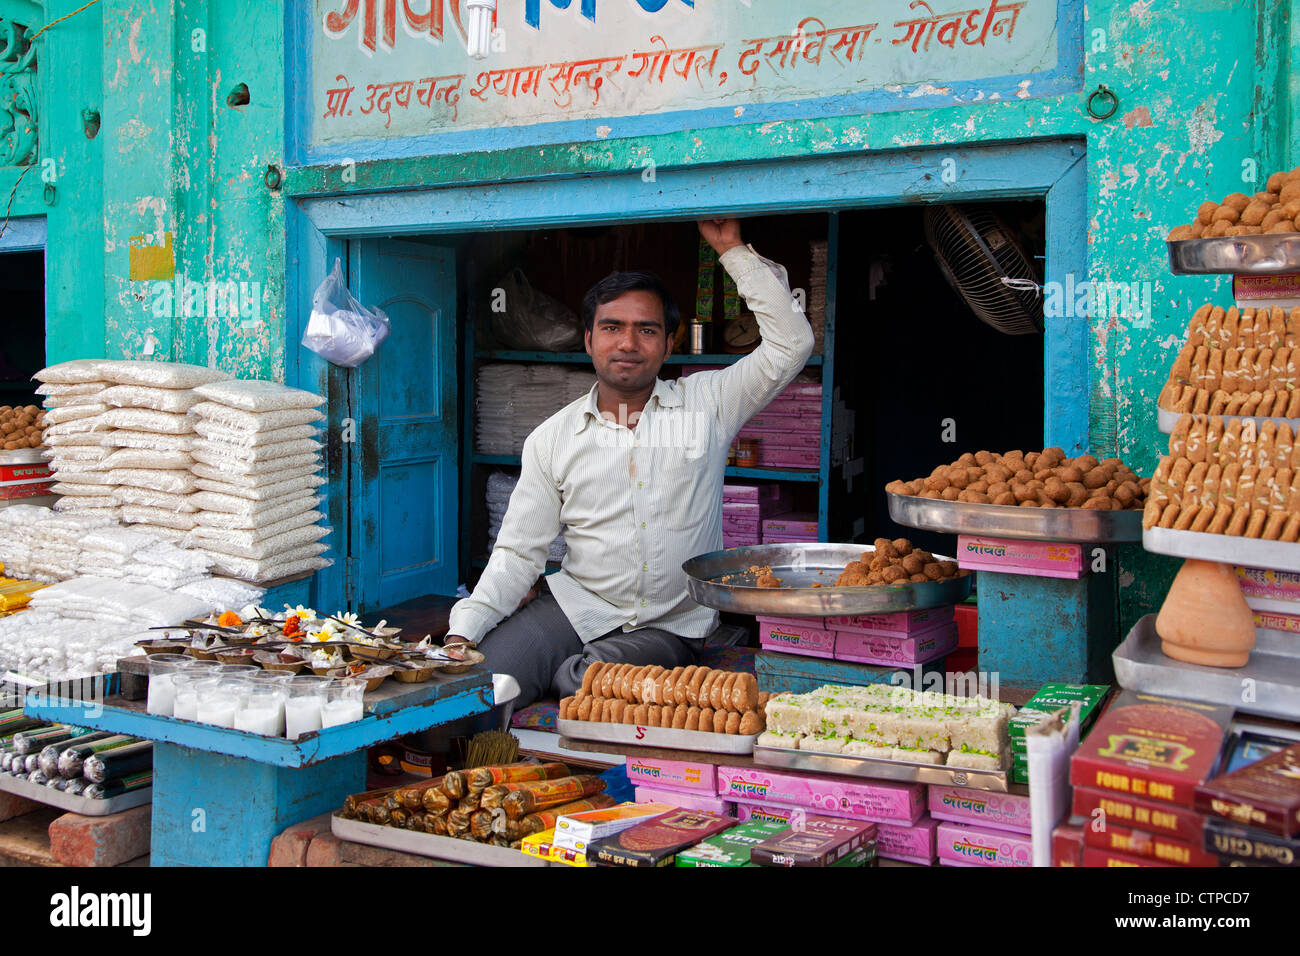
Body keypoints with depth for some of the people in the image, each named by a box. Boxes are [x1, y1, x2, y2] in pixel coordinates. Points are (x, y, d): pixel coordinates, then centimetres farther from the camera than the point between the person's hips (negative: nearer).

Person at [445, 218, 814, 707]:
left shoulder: (706, 404, 3)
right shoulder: (552, 438, 6)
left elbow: (790, 343, -6)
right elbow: (517, 552, 4)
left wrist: (733, 250, -7)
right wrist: (464, 630, -10)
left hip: (670, 628, -1)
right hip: (574, 608, 1)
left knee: (579, 685, -30)